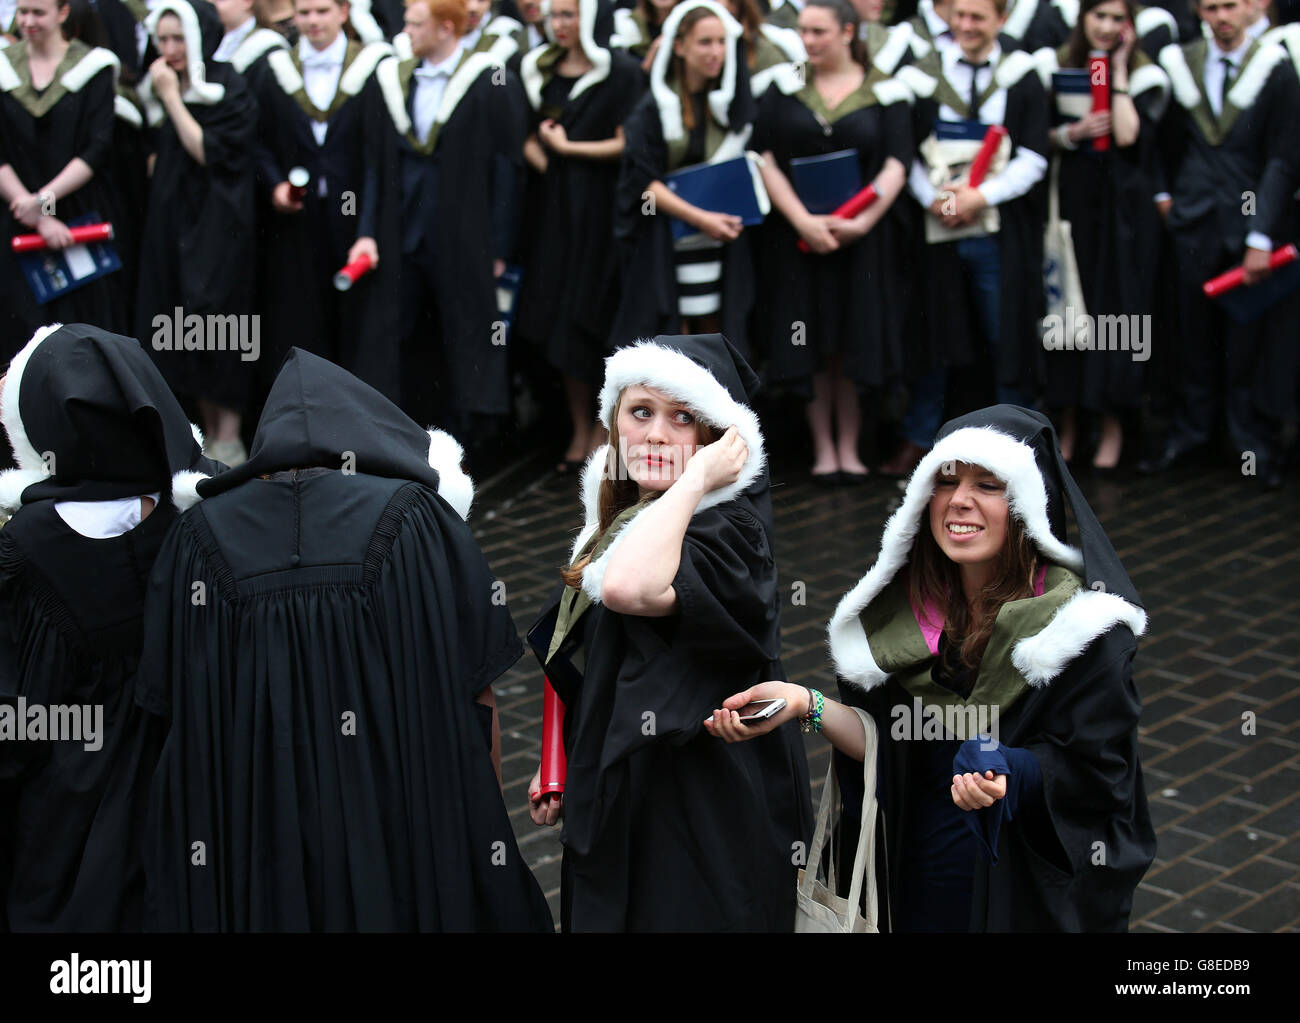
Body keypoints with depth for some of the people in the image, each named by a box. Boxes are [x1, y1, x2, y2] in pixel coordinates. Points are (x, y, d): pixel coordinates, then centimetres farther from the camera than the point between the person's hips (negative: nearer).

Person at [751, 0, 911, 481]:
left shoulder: (884, 92, 0)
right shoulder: (785, 88, 3)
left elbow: (896, 165, -6)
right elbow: (766, 159, -3)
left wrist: (863, 221, -19)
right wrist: (803, 220, -15)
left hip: (860, 236, -1)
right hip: (797, 234, 1)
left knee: (856, 340, 2)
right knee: (811, 343, 2)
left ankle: (848, 446, 12)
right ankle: (823, 446, 10)